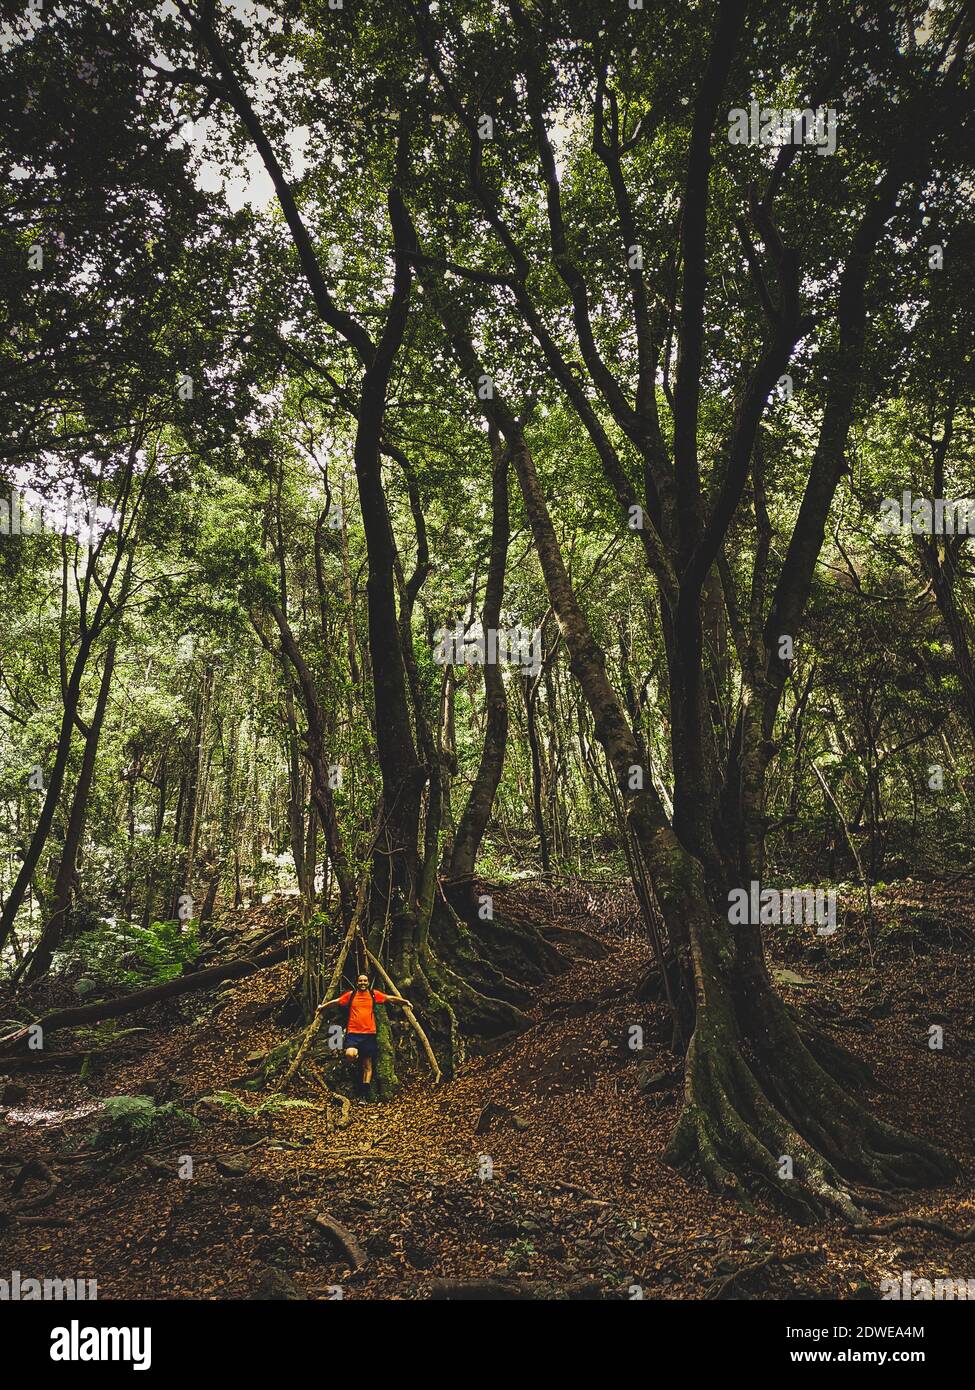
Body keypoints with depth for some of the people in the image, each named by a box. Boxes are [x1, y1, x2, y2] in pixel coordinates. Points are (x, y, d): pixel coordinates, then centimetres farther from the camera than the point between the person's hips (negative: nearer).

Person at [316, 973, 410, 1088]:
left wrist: (405, 1001, 9)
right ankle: (356, 1052, 8)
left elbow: (390, 998, 11)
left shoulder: (374, 994, 7)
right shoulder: (351, 995, 6)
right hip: (353, 1032, -1)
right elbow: (336, 1002, 14)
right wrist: (323, 1006, 14)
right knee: (350, 1054, -26)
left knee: (367, 1064, 2)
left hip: (369, 1033, 1)